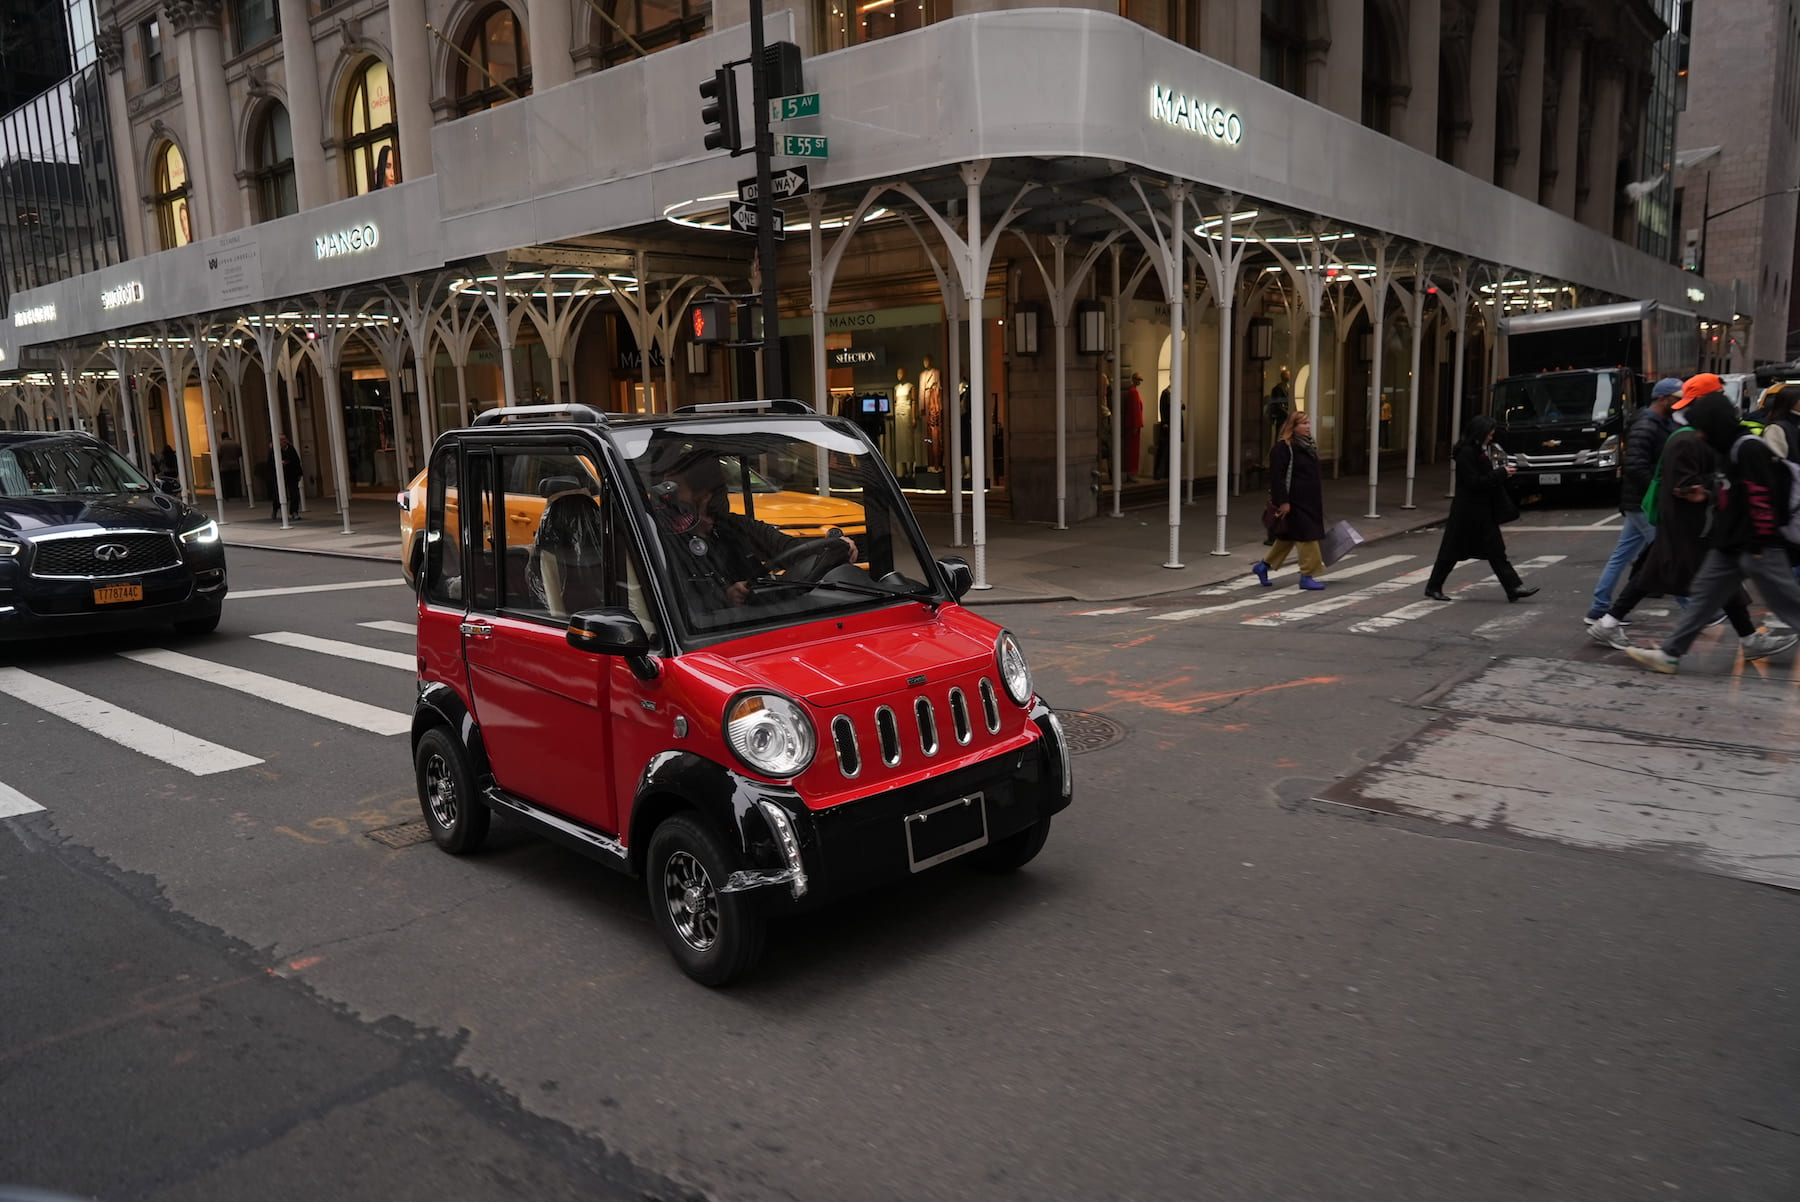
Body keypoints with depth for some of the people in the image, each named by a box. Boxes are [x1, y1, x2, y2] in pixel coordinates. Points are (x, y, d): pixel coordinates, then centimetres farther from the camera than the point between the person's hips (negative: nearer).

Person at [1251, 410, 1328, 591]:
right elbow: (1277, 476, -17)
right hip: (1294, 501, -9)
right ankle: (1308, 575, 0)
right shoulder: (1283, 448, -13)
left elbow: (1315, 473, 23)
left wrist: (1318, 500, 22)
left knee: (1288, 536, 14)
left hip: (1308, 501, 9)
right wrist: (1283, 501, -21)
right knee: (1306, 536, -7)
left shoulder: (1308, 446, 16)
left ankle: (1263, 565, 26)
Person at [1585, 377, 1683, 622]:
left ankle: (1598, 609, 15)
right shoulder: (1644, 428, -16)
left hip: (1643, 503, 10)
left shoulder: (1664, 425, 15)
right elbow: (1635, 466, -26)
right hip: (1644, 503, -10)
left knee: (1622, 556, 10)